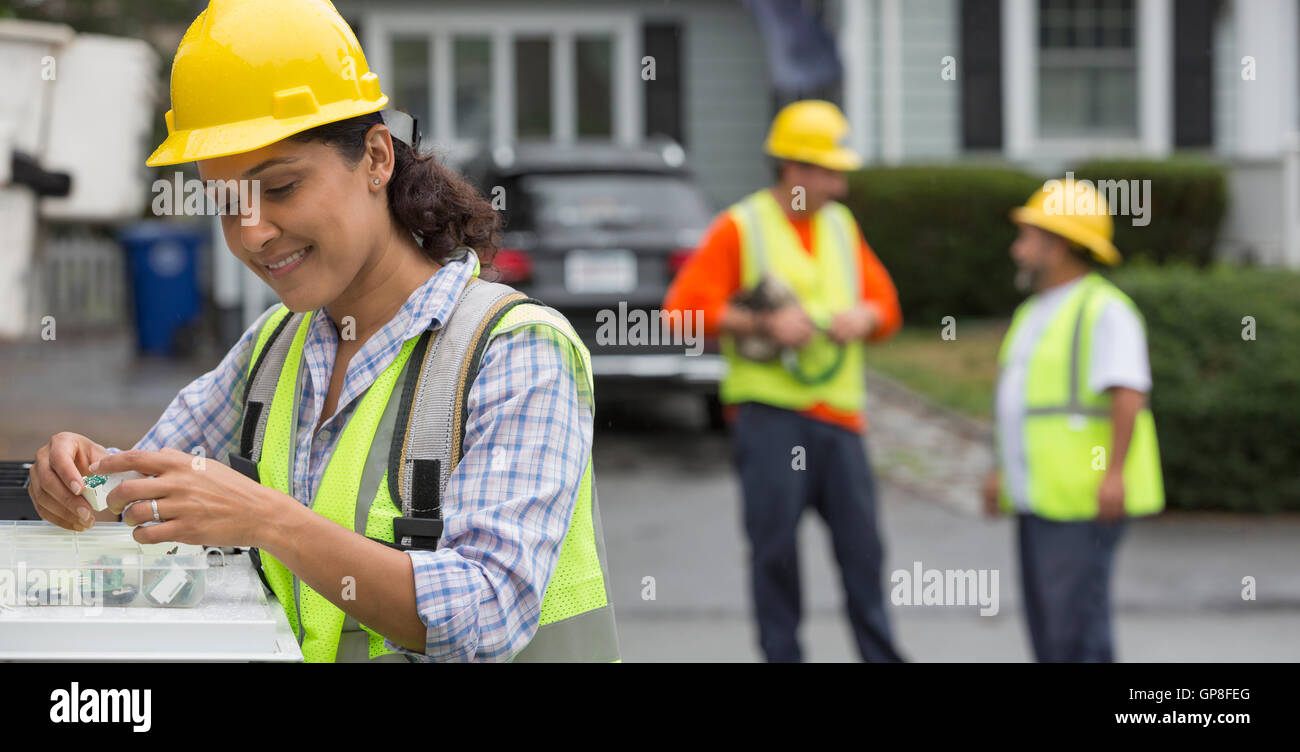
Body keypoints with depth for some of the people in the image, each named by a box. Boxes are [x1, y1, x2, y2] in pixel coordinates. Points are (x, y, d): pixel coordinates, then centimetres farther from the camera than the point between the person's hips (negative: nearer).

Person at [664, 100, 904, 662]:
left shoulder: (842, 226, 16)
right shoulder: (740, 227, -2)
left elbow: (886, 304, 19)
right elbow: (686, 305, -10)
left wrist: (864, 317, -4)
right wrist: (764, 324, -16)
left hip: (838, 410, 5)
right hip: (768, 410, -4)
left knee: (861, 541, 4)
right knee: (774, 542, -2)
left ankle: (881, 654, 10)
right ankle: (782, 655, 7)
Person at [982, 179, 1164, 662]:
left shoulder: (1103, 310, -12)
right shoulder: (1037, 313, 17)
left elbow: (1129, 395, -21)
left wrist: (1113, 473, -27)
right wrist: (1004, 470, 21)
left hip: (1085, 498, -9)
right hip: (1041, 497, 9)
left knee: (1075, 622, -10)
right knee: (1046, 622, 10)